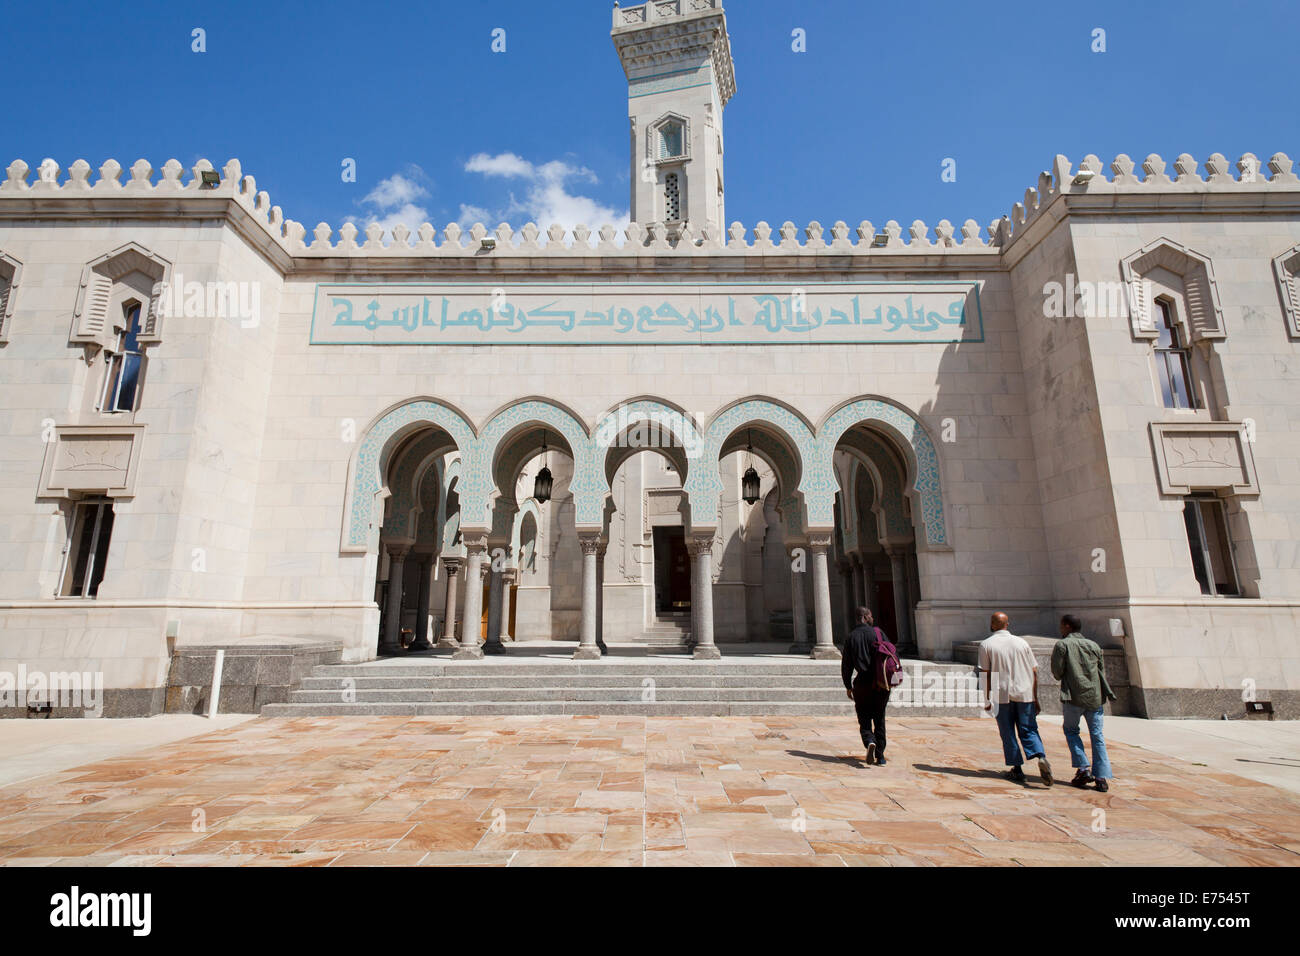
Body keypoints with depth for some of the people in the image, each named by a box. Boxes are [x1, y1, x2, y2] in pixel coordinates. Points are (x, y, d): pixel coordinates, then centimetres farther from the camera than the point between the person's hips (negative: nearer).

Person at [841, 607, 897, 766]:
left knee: (864, 719, 7)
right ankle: (880, 756, 15)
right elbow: (893, 654, -3)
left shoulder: (851, 637, 3)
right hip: (882, 683, 1)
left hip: (862, 683, 0)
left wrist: (848, 686, 11)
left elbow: (846, 665, 3)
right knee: (879, 720, 13)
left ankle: (870, 742, -22)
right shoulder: (878, 632, 1)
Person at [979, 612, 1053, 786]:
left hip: (1002, 695, -2)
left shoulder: (986, 644, 0)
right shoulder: (1022, 642, 8)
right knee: (1028, 731, 8)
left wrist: (987, 699, 2)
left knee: (1008, 734, 9)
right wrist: (1035, 698, 14)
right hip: (1025, 694, 2)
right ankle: (1041, 757, -16)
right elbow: (1034, 672, 7)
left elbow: (986, 674, -4)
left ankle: (1017, 770, 13)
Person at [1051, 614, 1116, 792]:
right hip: (1095, 696, 4)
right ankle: (1102, 777, 3)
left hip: (1074, 696, -4)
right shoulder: (1094, 645, 11)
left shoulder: (1062, 645, -2)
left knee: (1070, 729, 13)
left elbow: (1057, 672, -5)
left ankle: (1083, 769, 2)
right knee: (1097, 735, 8)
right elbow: (1102, 670, 14)